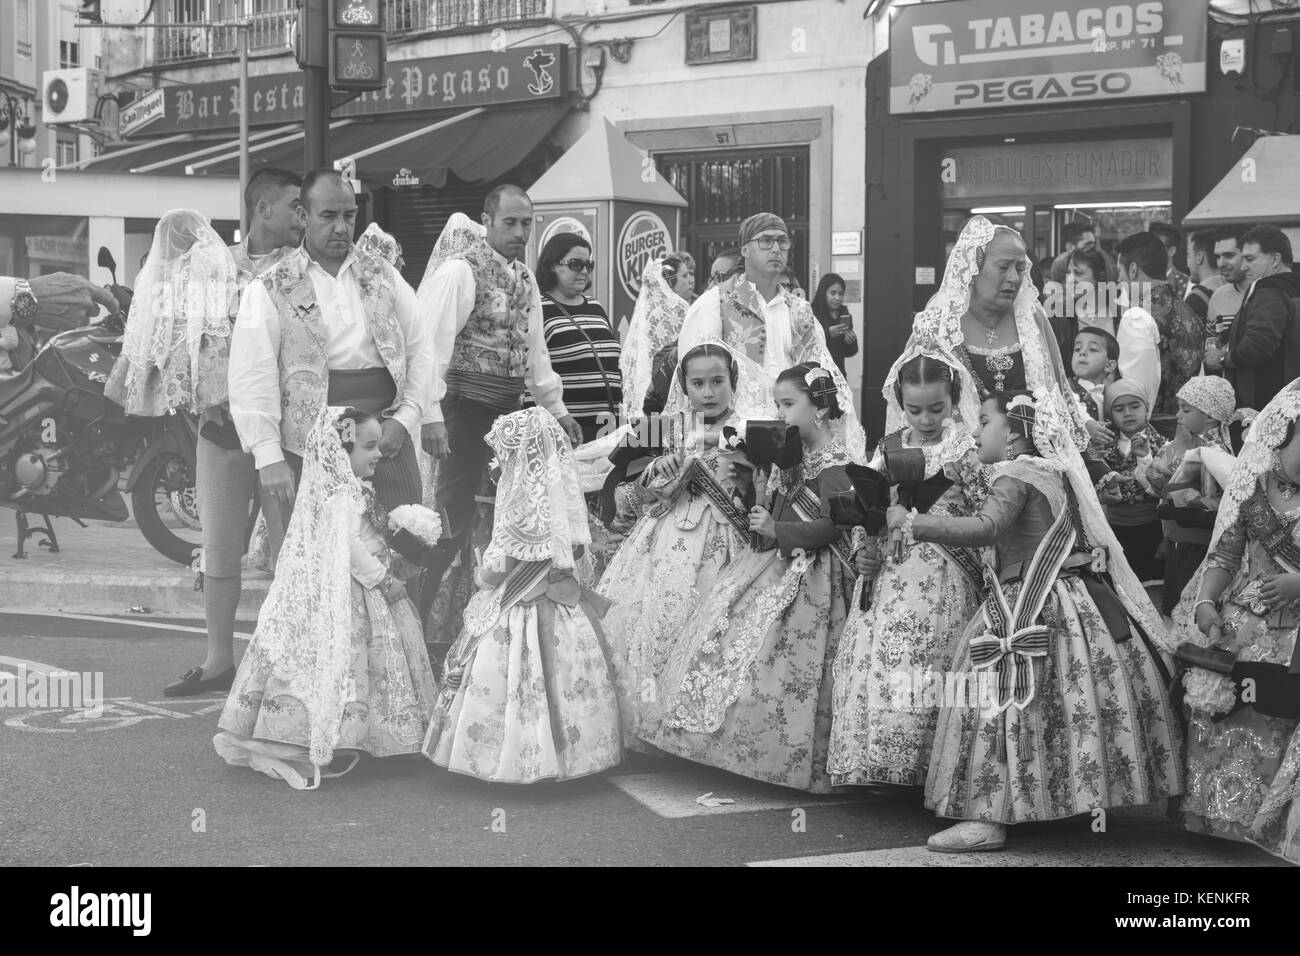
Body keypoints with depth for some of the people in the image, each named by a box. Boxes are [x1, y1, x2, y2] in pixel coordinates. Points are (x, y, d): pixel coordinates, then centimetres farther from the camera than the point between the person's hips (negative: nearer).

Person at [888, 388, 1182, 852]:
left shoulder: (1016, 474, -13)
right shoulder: (1055, 470, 15)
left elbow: (985, 527, -29)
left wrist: (911, 523, -25)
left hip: (1028, 614, -10)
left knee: (1001, 710, -7)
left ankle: (988, 818, -7)